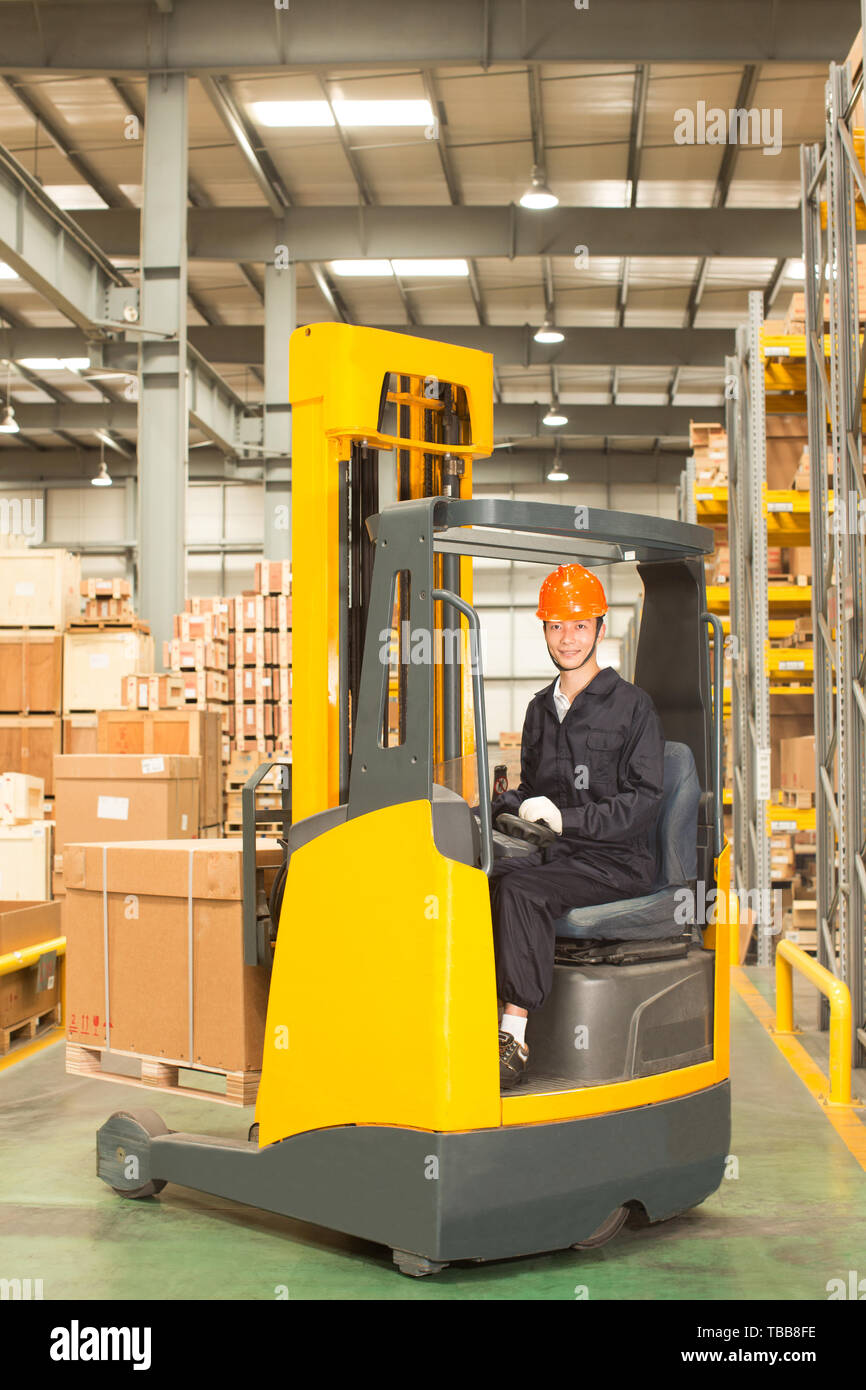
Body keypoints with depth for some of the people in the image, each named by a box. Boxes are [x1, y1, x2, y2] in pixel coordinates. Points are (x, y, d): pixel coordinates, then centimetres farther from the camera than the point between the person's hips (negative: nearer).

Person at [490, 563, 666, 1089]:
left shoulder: (631, 705, -1)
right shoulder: (541, 709, 20)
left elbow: (644, 800, -9)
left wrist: (565, 819, -19)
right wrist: (496, 807, 5)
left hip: (616, 860, -5)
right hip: (554, 853, 6)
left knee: (521, 888, -33)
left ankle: (514, 1037, -30)